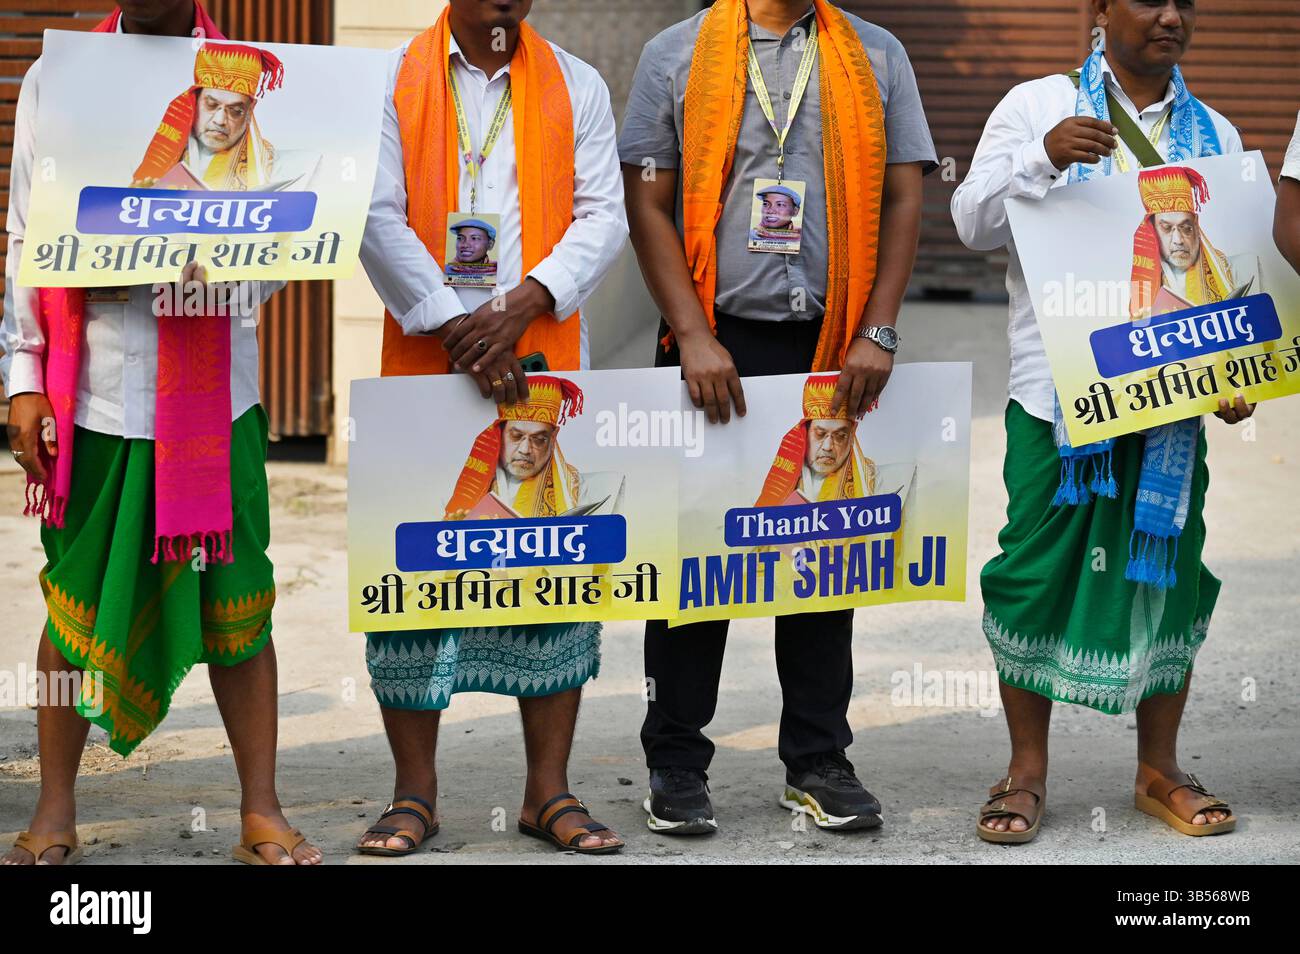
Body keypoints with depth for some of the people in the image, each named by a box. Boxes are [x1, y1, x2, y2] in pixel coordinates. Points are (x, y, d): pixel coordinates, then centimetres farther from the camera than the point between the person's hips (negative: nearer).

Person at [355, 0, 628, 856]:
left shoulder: (576, 86, 11)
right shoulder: (392, 82, 5)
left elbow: (603, 216, 2)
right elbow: (378, 217, -4)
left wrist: (521, 306, -12)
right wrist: (456, 327, -13)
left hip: (544, 366, 2)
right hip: (425, 364, -1)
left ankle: (550, 791, 10)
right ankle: (415, 793, 8)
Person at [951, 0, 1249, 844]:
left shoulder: (1215, 136, 14)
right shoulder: (1037, 108, 5)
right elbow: (973, 221, -4)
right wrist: (1043, 156, -21)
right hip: (1058, 391, -3)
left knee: (1165, 571, 5)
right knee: (1040, 571, -2)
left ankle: (1160, 769, 18)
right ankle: (1027, 771, 10)